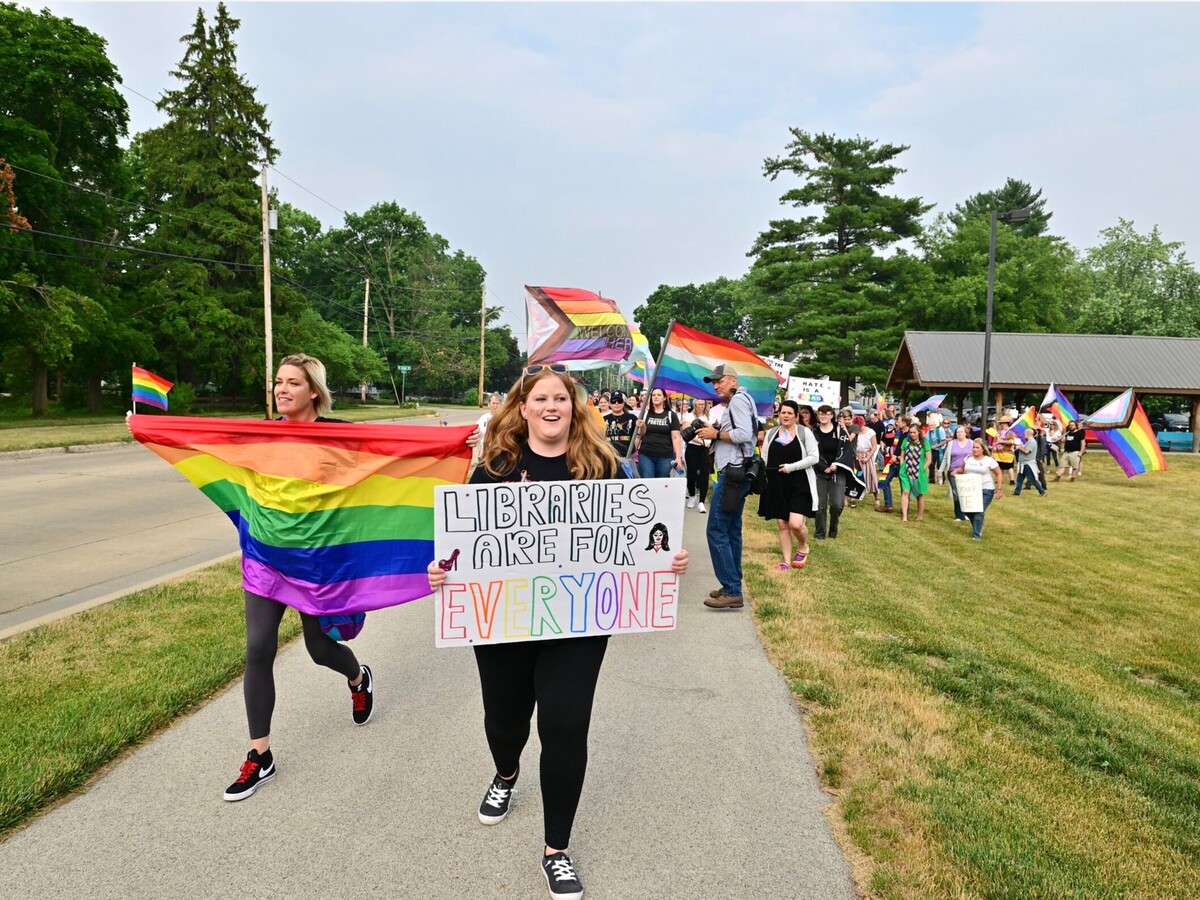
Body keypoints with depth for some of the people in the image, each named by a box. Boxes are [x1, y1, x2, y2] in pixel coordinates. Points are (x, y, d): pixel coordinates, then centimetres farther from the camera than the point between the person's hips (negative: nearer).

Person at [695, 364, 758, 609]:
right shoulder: (736, 402, 22)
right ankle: (733, 587, 16)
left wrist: (716, 434, -12)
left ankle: (732, 591, -12)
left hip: (732, 473, -11)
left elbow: (744, 434, -22)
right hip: (734, 472, 11)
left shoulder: (738, 399, -10)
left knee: (716, 531, -12)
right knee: (731, 531, 12)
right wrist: (716, 434, 6)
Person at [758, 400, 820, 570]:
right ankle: (787, 561, 18)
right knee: (782, 525, 7)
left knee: (795, 524, -14)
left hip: (799, 484, -3)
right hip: (776, 485, 4)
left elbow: (814, 457, -7)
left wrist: (791, 467, -16)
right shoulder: (771, 433, 7)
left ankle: (803, 548, 18)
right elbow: (764, 459, 11)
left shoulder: (805, 433, -3)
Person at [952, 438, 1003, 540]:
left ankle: (977, 535, -2)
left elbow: (999, 474, -1)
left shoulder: (989, 460, -7)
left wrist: (999, 489, -6)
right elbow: (962, 469, 21)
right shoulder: (968, 458, 5)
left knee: (979, 512, -10)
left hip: (985, 490, -4)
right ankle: (978, 527, 32)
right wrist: (956, 471, -2)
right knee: (968, 510, 6)